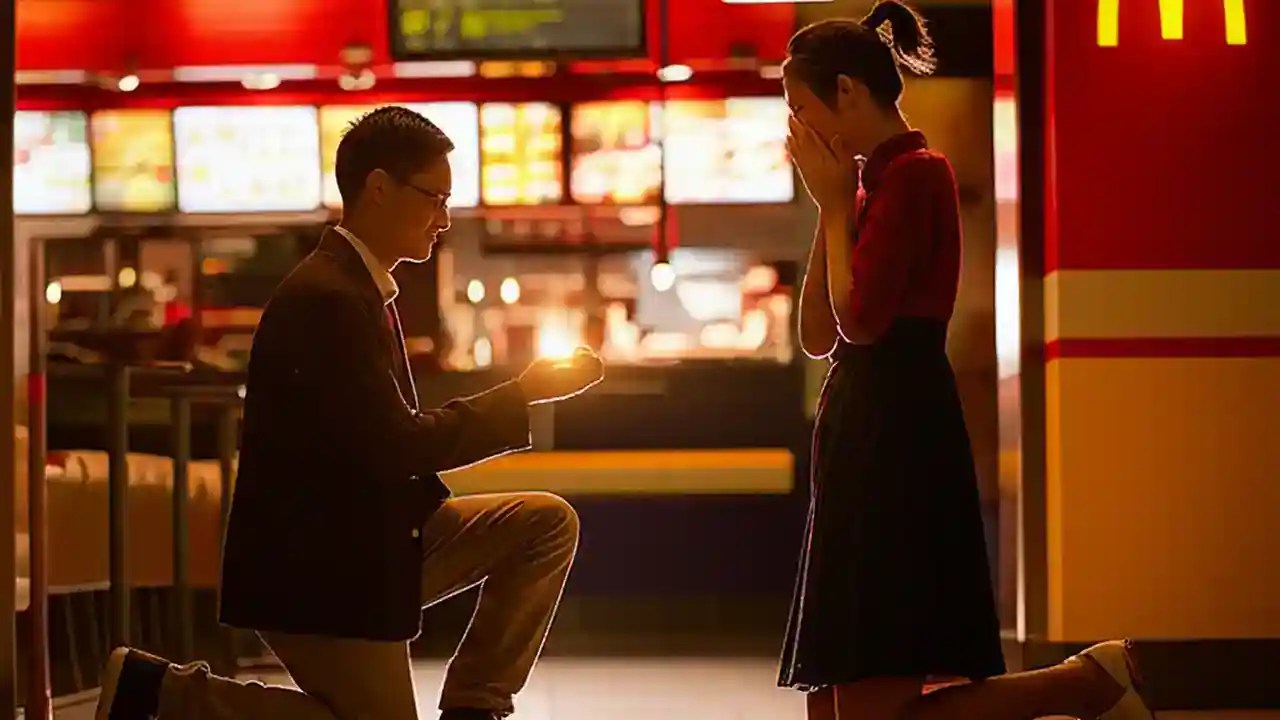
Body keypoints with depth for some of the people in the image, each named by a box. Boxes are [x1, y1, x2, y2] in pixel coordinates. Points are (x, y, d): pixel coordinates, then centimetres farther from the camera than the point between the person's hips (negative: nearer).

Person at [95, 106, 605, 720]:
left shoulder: (362, 290, 12)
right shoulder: (325, 299, -21)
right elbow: (403, 444, -24)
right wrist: (529, 391, -18)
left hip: (374, 542, 10)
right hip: (318, 568, -10)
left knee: (548, 524, 5)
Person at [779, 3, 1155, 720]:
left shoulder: (913, 172, -9)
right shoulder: (878, 179, 19)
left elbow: (861, 320, -18)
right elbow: (819, 336, 16)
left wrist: (834, 204, -5)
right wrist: (831, 205, 10)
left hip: (896, 443, -10)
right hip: (865, 444, 10)